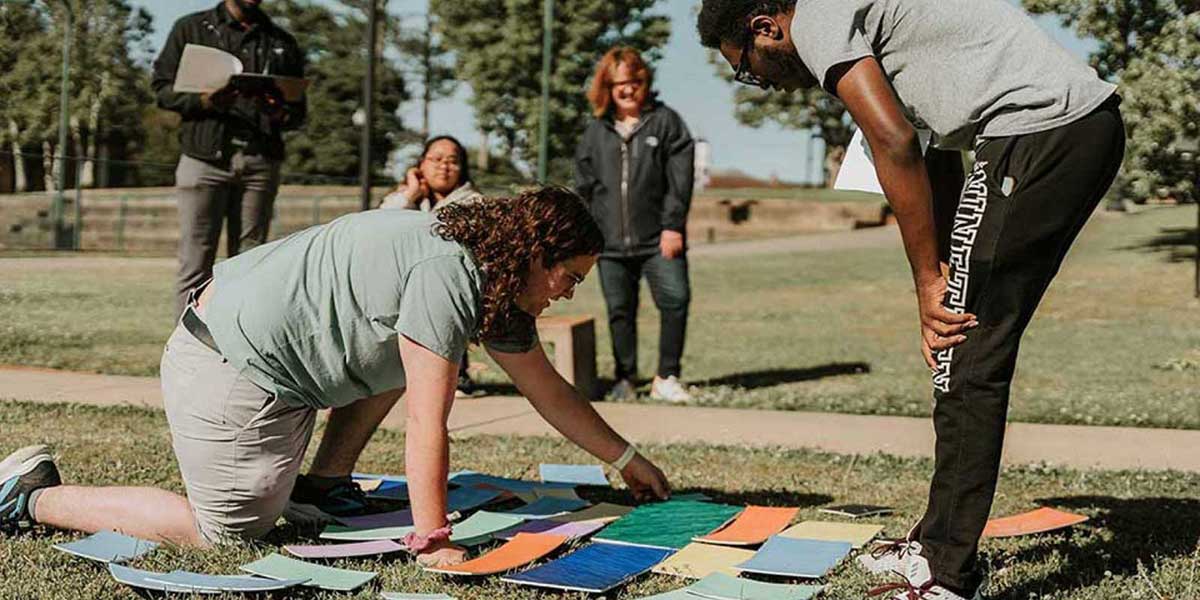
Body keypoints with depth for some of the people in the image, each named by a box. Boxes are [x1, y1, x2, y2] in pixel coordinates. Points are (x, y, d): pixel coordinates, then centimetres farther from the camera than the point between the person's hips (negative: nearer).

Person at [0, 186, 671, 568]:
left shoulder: (495, 282, 7)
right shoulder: (445, 277, -24)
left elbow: (551, 390, 17)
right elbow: (427, 428, -26)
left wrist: (629, 460, 21)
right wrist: (433, 544, -22)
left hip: (260, 343, 10)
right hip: (231, 371, -10)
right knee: (230, 532, -2)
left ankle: (325, 484, 18)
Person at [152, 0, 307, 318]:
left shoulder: (283, 43, 19)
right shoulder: (192, 28, 12)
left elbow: (299, 108, 18)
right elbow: (162, 87, 8)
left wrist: (282, 116, -6)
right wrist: (203, 101, -12)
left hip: (260, 162, 2)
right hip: (206, 156, -2)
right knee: (195, 264, -6)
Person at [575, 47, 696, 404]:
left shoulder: (665, 121, 3)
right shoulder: (596, 131, 12)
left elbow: (680, 179, -4)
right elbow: (583, 187, 16)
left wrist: (673, 226, -11)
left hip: (658, 240, -3)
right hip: (610, 242, 3)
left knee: (676, 299, -12)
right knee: (620, 311, 8)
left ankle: (666, 378, -1)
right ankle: (625, 380, 19)